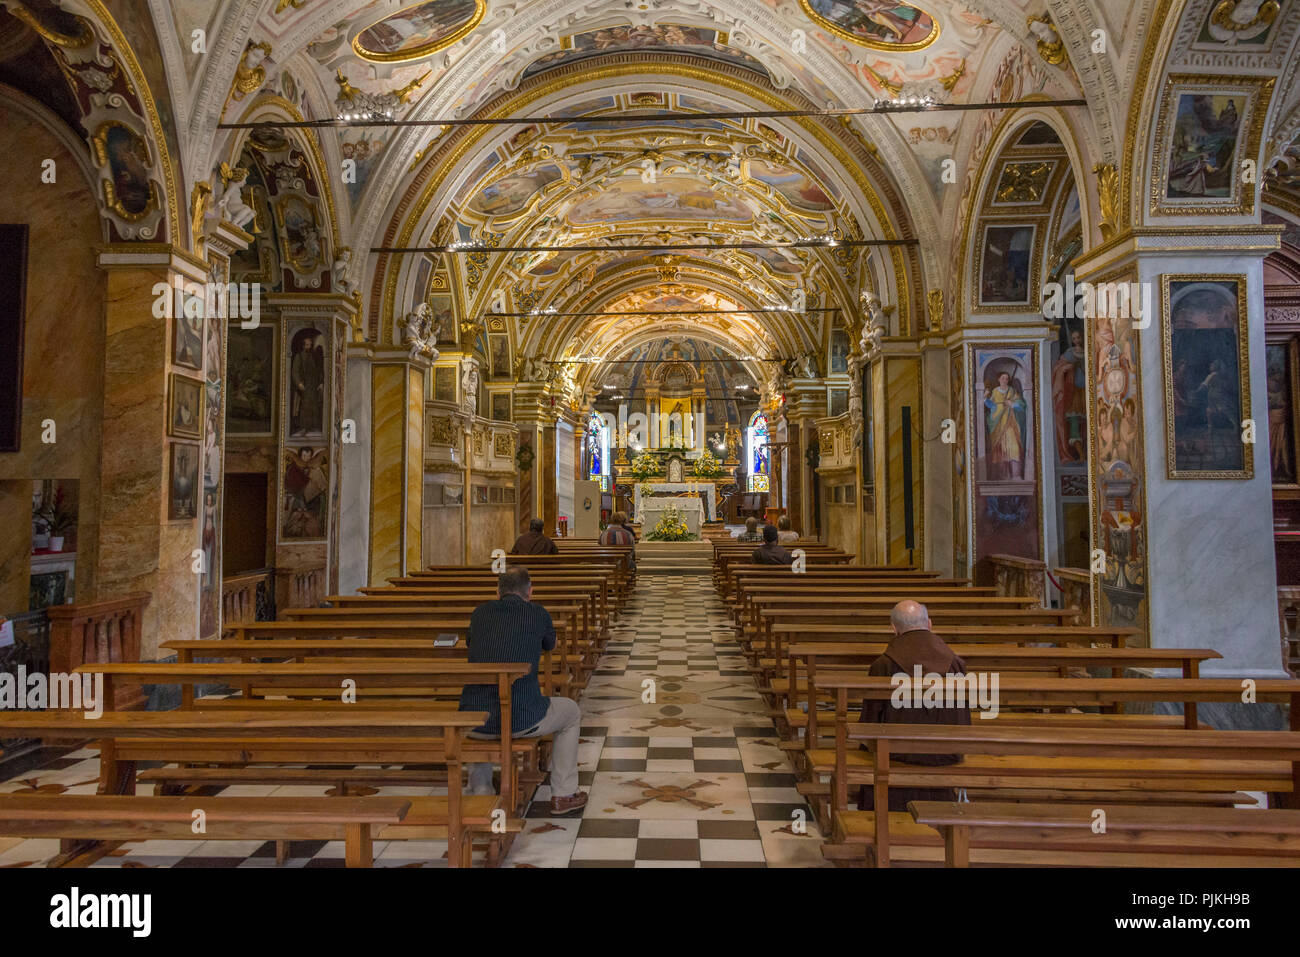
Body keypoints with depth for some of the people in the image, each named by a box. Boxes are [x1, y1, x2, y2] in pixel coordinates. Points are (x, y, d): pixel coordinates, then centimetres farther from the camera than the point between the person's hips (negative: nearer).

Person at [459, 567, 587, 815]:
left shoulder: (481, 612, 8)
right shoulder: (538, 614, 1)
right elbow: (550, 645, 22)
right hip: (521, 721, -3)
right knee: (572, 712, 25)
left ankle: (479, 792, 38)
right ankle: (563, 796, 28)